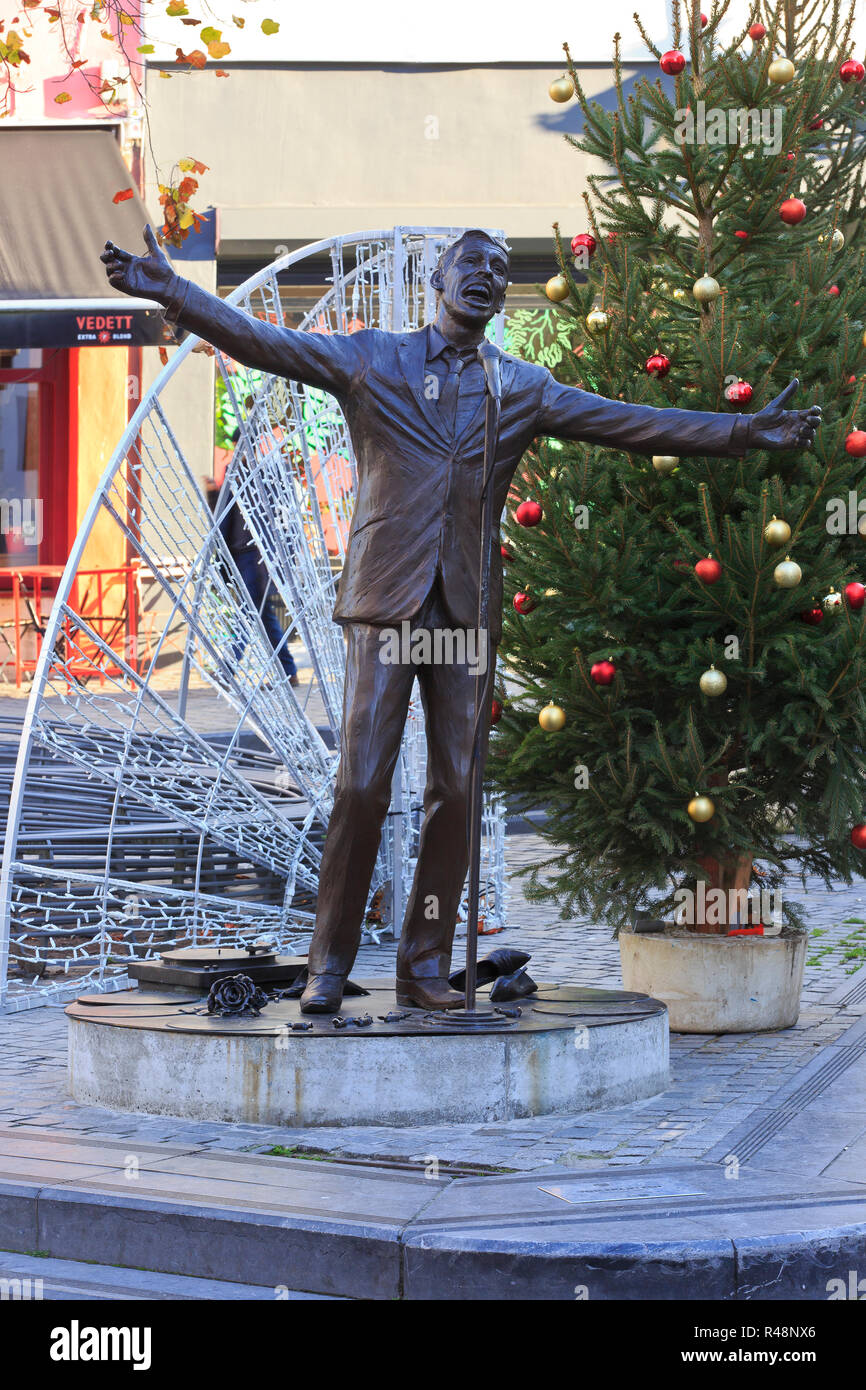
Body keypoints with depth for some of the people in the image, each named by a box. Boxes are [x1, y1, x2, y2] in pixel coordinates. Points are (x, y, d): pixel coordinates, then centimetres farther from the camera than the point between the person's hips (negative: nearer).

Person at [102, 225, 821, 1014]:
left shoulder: (524, 390, 12)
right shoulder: (369, 359, 5)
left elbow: (636, 425, 8)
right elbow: (259, 342, -4)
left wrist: (745, 433, 0)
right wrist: (171, 292, -17)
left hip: (468, 608, 3)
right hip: (384, 602, -3)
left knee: (457, 792, 1)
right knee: (361, 786, -7)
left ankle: (426, 968, 10)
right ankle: (329, 968, 3)